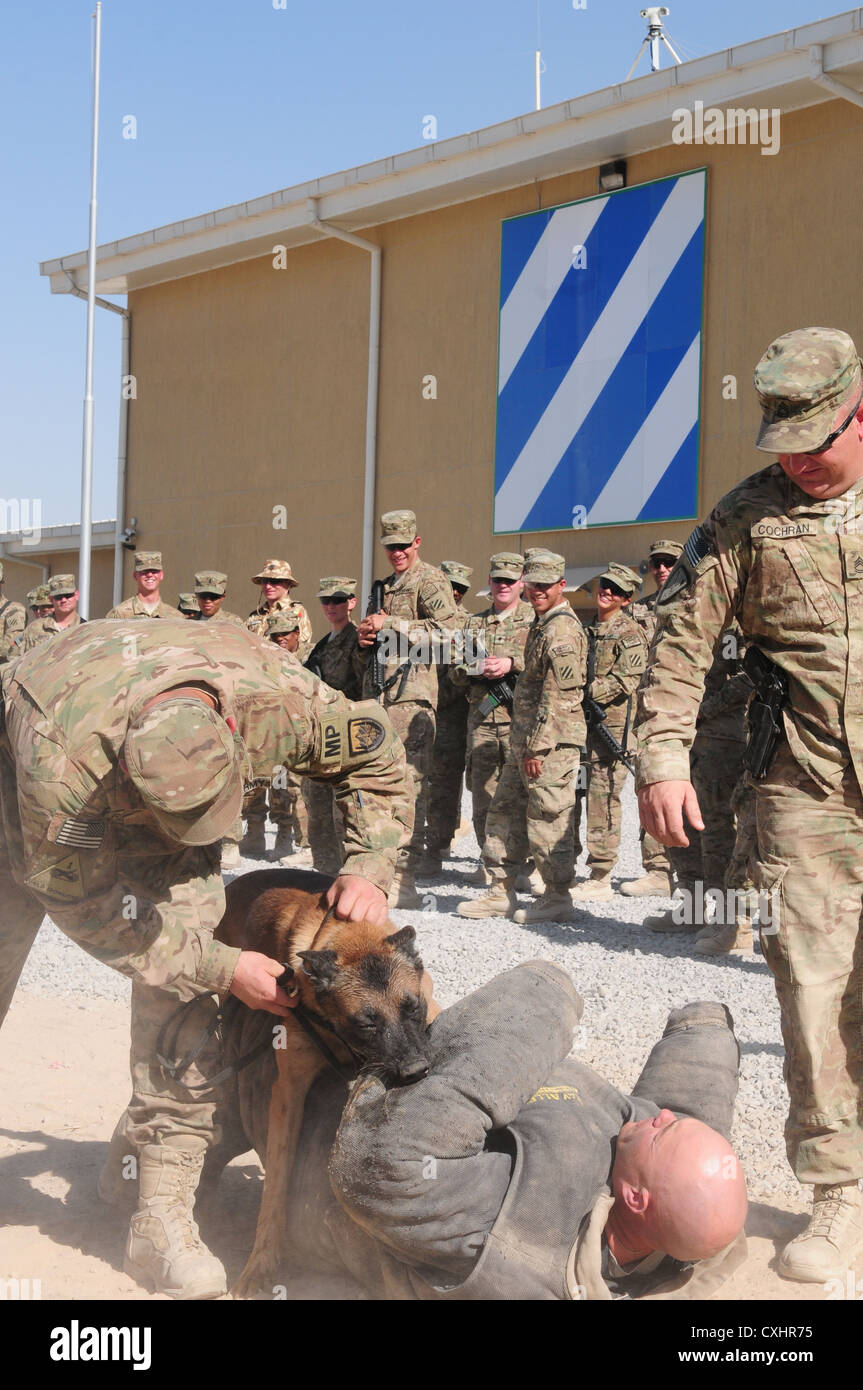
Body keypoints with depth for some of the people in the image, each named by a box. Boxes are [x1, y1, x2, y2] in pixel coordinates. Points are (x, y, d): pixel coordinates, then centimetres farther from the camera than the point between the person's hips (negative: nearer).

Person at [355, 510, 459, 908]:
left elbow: (445, 632, -15)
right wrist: (364, 637, 9)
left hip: (411, 693, -8)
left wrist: (391, 624, -12)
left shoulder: (430, 581, 0)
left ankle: (404, 878, -10)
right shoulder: (384, 587, 25)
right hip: (377, 695, 8)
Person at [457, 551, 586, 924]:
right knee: (502, 809, 13)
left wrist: (537, 747, -20)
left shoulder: (562, 628, -14)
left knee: (548, 817, -4)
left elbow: (558, 696, -20)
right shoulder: (542, 625, 18)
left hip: (551, 741, -11)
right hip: (526, 739, 11)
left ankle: (557, 898, 6)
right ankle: (501, 892, 19)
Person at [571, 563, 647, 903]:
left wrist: (585, 694, -17)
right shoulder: (587, 629, 18)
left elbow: (625, 682, -14)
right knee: (569, 791, 9)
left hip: (611, 722, -7)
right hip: (579, 722, 7)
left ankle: (600, 878, -1)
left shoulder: (630, 633, -4)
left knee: (602, 797, -6)